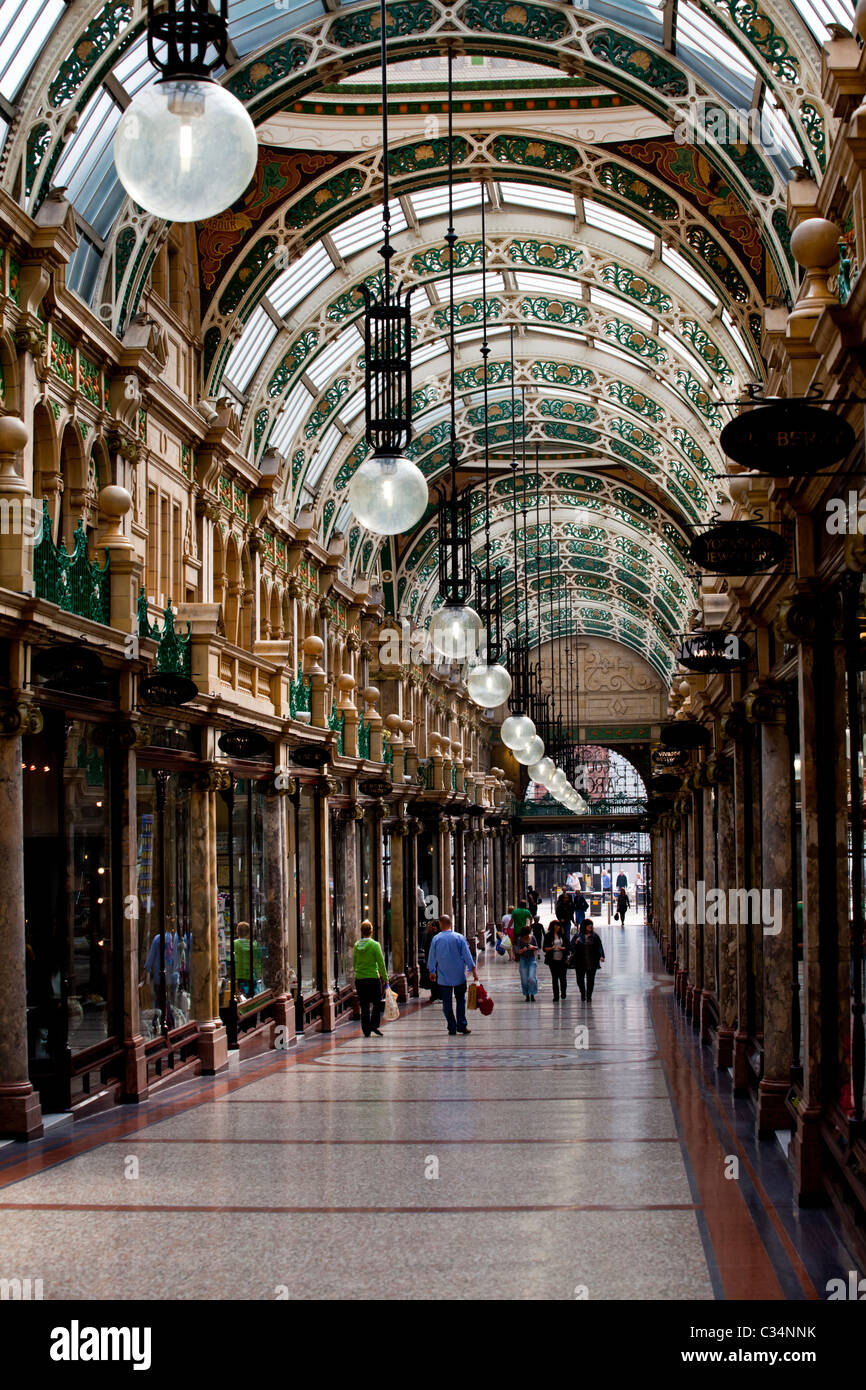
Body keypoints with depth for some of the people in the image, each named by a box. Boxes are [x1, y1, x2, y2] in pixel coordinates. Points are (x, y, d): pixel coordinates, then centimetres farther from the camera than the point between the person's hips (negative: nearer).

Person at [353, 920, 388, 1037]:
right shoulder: (374, 945, -10)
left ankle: (366, 1030, 9)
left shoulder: (357, 945, 3)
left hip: (359, 979, 4)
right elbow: (381, 963, -9)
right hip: (373, 978, -4)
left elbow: (354, 963, 10)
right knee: (377, 1003, 9)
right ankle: (374, 1025, -5)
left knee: (364, 1006, 9)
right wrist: (385, 978, -2)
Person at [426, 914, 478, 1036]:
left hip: (443, 977, 0)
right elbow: (467, 955, -2)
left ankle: (452, 1028, 4)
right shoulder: (459, 938, -4)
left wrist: (432, 971, 22)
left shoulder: (436, 939, -2)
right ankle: (461, 1025, 7)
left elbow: (432, 957, 7)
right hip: (459, 976, 0)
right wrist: (473, 970, 5)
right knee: (460, 1000, 12)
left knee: (447, 1003, 6)